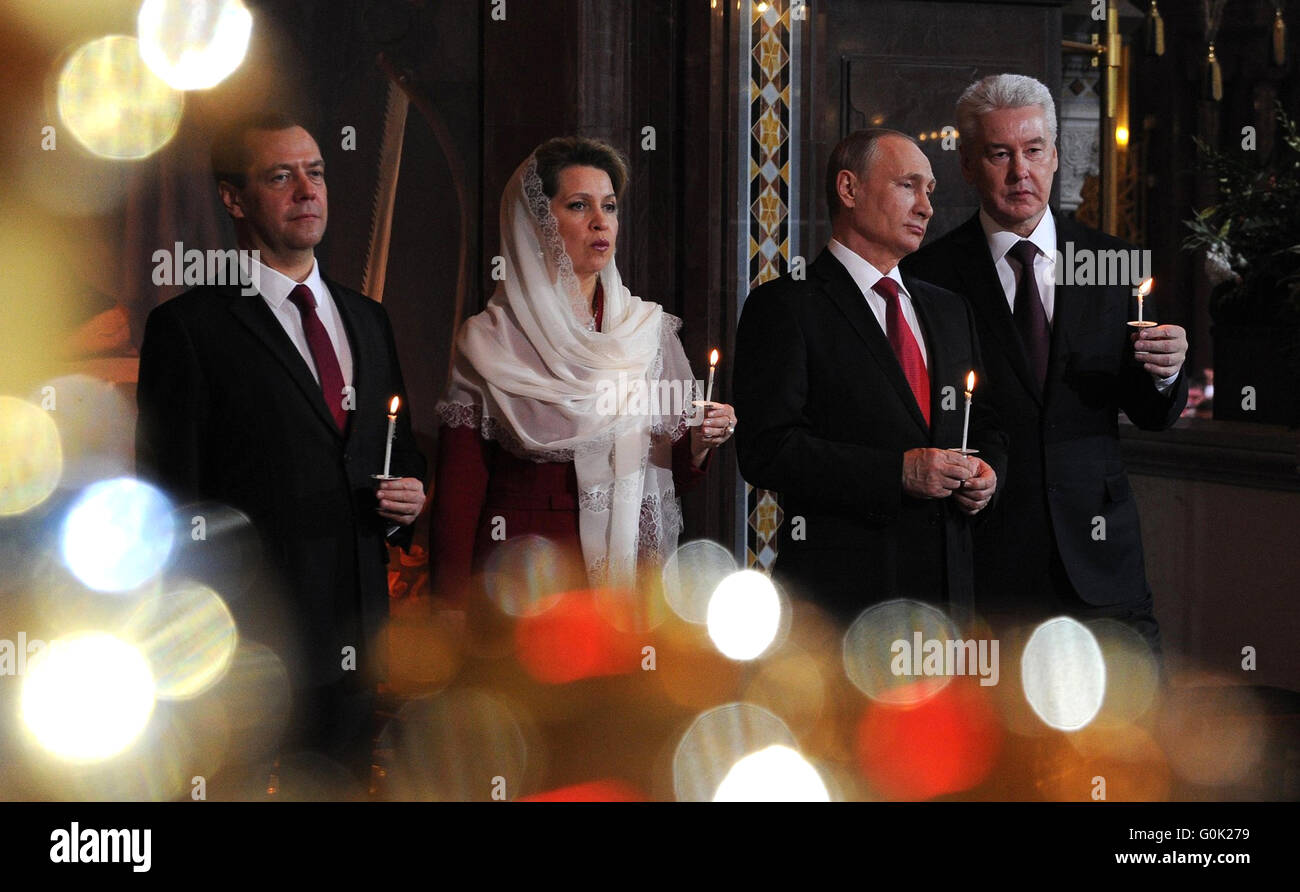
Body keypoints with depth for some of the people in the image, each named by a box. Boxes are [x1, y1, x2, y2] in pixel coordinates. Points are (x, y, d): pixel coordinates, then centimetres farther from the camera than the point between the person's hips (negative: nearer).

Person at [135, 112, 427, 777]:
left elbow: (401, 451, 27)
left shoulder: (367, 319, 17)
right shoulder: (188, 328, -4)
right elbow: (171, 504, -7)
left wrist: (409, 496, 3)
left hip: (358, 645, 6)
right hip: (252, 646, -6)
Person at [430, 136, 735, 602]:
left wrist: (698, 445, -9)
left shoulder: (651, 329, 8)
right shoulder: (487, 344, -2)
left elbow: (672, 474, 12)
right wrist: (454, 613, -11)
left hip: (632, 570, 3)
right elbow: (458, 493, -4)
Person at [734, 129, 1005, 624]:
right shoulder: (784, 307, -2)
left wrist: (985, 472, 3)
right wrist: (897, 472, -18)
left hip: (946, 584, 6)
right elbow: (766, 451, -12)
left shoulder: (949, 311, 21)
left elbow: (983, 428, 28)